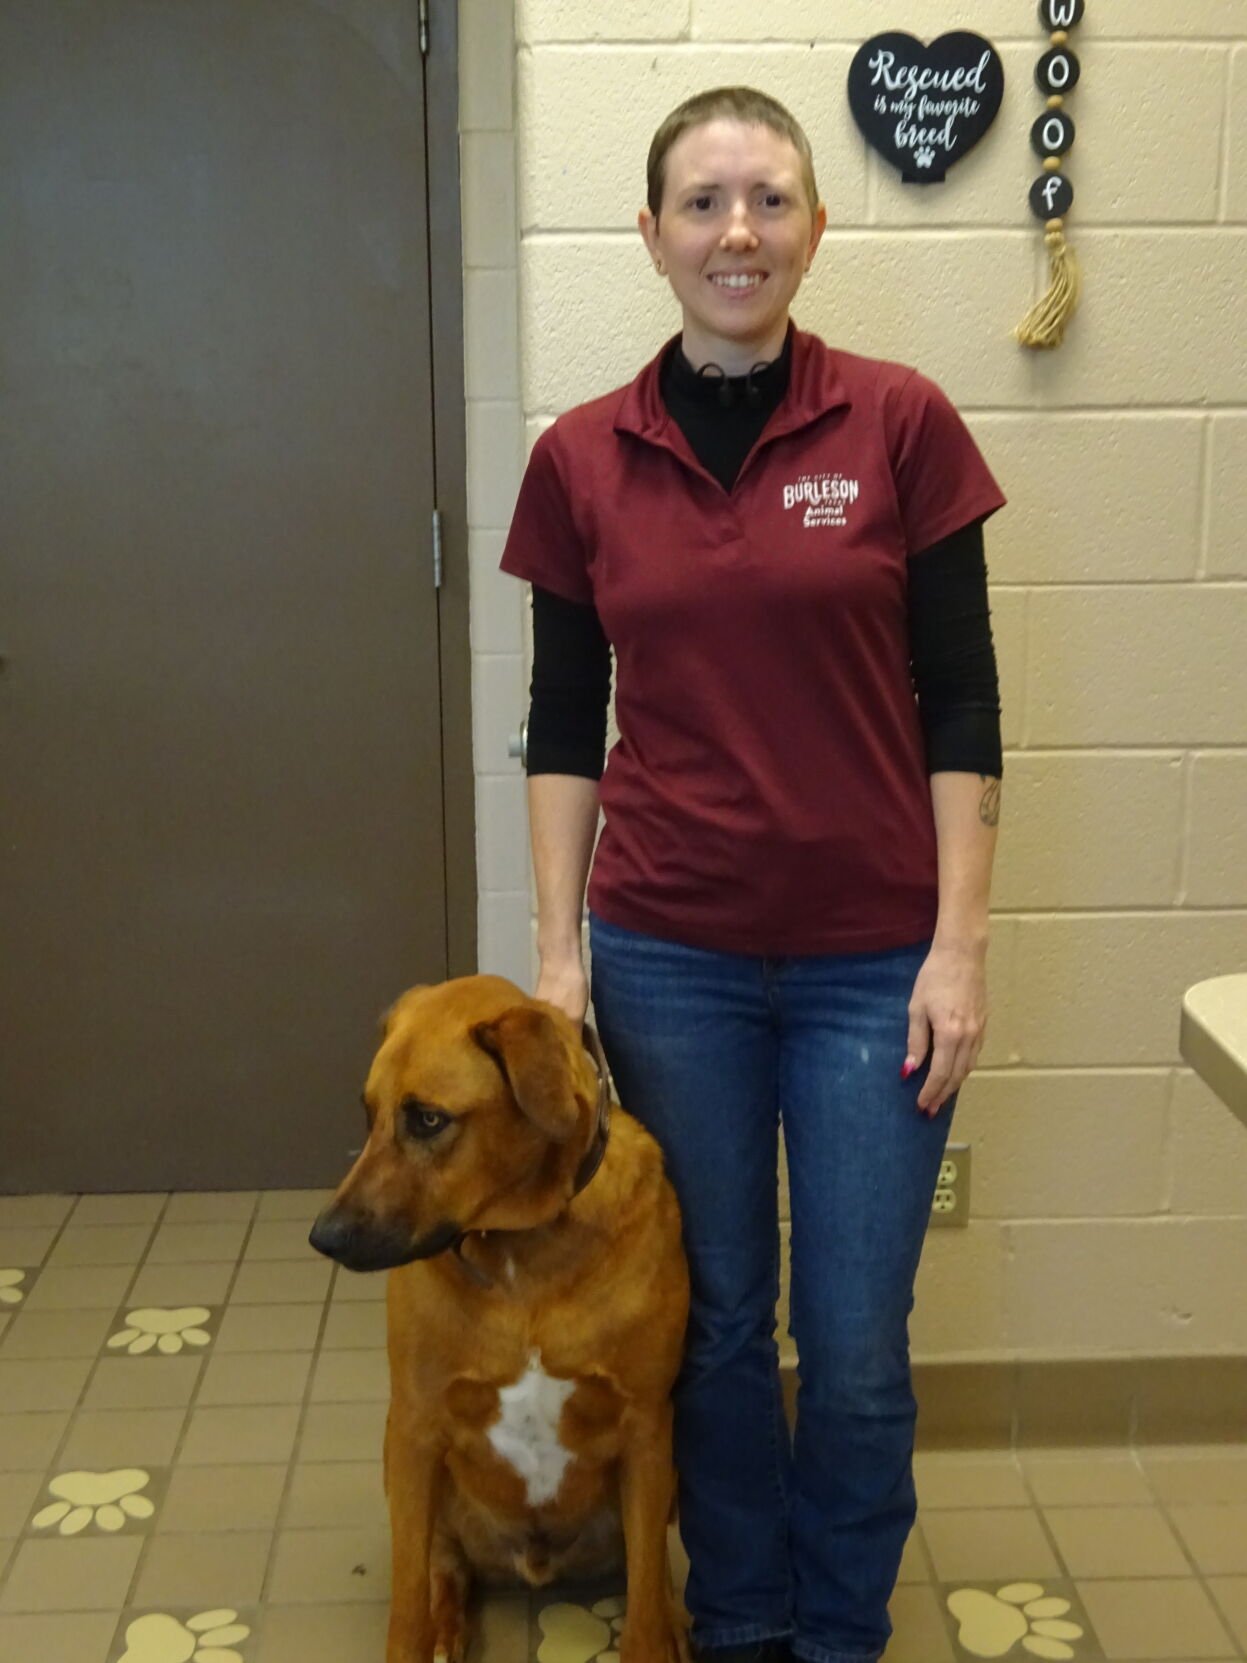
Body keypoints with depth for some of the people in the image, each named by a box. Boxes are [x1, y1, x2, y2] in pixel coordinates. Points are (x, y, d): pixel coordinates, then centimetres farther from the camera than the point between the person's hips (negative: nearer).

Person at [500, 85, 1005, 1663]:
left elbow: (960, 706, -3)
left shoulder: (900, 424, -4)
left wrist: (958, 944, -7)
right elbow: (563, 727, 5)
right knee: (714, 1323, 14)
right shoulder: (580, 459, 1)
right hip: (669, 956, 1)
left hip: (873, 958, -1)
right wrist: (558, 951, 1)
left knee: (857, 1348, 8)